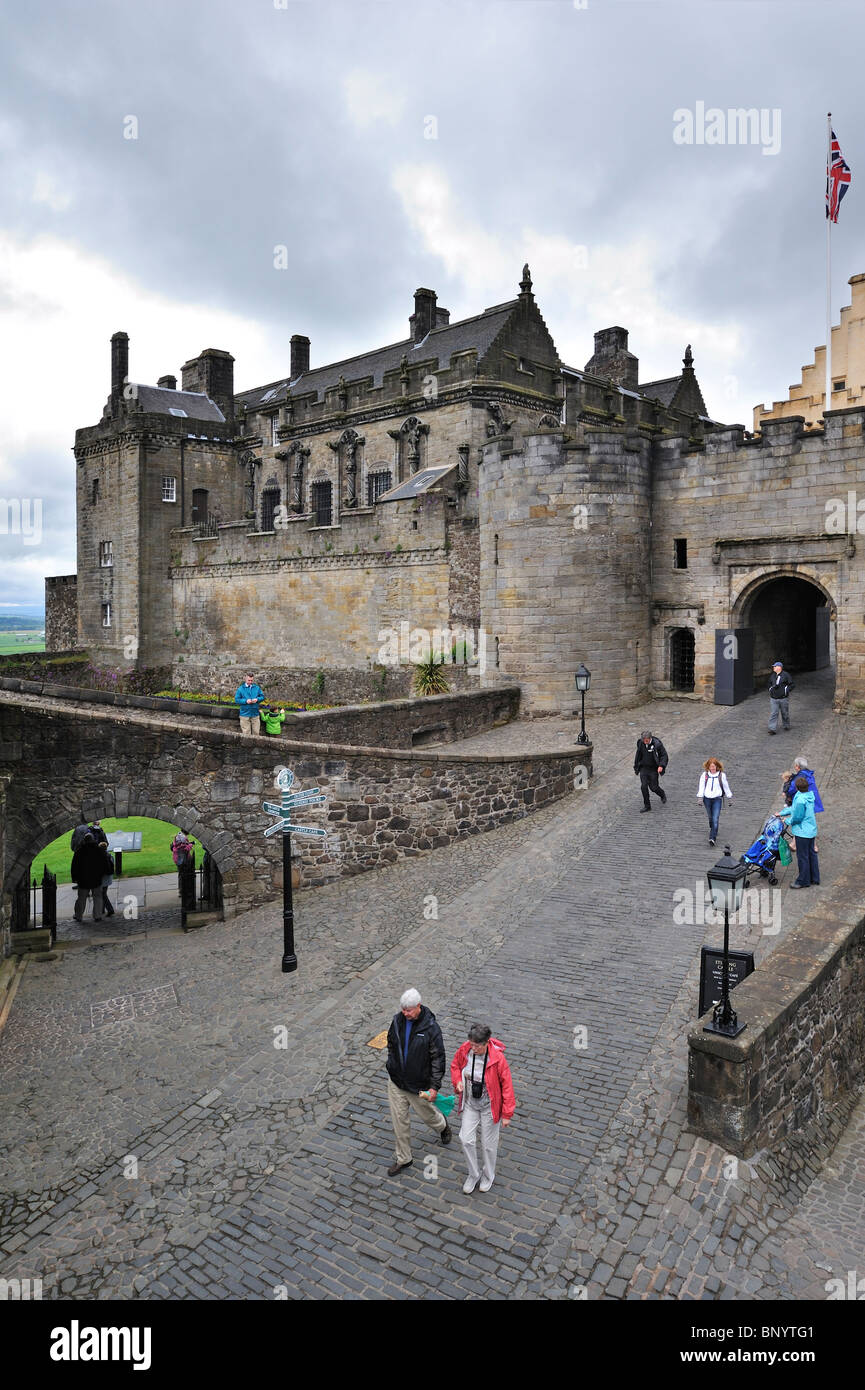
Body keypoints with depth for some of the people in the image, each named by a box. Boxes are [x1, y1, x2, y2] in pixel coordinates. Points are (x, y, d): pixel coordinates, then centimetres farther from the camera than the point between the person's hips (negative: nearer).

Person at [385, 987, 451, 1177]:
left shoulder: (431, 1028, -22)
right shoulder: (398, 1020, -8)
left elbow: (438, 1059, -16)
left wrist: (434, 1087, -15)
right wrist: (391, 1067, 16)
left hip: (419, 1086, -4)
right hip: (396, 1082, 4)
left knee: (427, 1114, 19)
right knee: (399, 1121, 10)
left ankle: (443, 1126, 52)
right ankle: (403, 1159, 28)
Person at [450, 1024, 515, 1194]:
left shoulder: (497, 1057, -28)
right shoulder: (465, 1049, -17)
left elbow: (507, 1085, -17)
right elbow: (455, 1066, 5)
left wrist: (507, 1114, -13)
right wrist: (458, 1081, -15)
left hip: (490, 1106, -3)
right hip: (470, 1103, 3)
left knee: (489, 1143, 12)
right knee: (466, 1139, 2)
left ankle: (488, 1175, 39)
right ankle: (473, 1174, 28)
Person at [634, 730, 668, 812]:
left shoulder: (657, 744, -15)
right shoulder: (640, 743, -3)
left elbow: (664, 755, -8)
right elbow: (638, 755, 12)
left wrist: (661, 766, -22)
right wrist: (636, 767, 16)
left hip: (653, 769, -3)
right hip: (643, 768, 3)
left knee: (653, 787, 0)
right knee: (644, 786, -6)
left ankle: (663, 795, 34)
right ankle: (647, 806, 6)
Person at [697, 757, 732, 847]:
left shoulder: (721, 775, -1)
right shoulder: (704, 775, 2)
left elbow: (726, 787, 9)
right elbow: (701, 786, 3)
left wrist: (729, 797, 15)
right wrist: (700, 797, -5)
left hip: (717, 799, -2)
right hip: (707, 798, 2)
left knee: (715, 819, -13)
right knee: (710, 817, 16)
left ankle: (712, 838, -18)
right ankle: (712, 829, 44)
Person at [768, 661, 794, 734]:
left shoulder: (785, 675, -6)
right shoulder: (772, 676, 8)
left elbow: (791, 685, -4)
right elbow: (769, 684, 21)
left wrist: (786, 691, -16)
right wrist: (771, 688, 0)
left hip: (783, 698, -3)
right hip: (773, 699, 3)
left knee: (785, 713, 11)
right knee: (773, 714, -5)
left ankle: (786, 726, 32)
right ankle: (772, 729, -9)